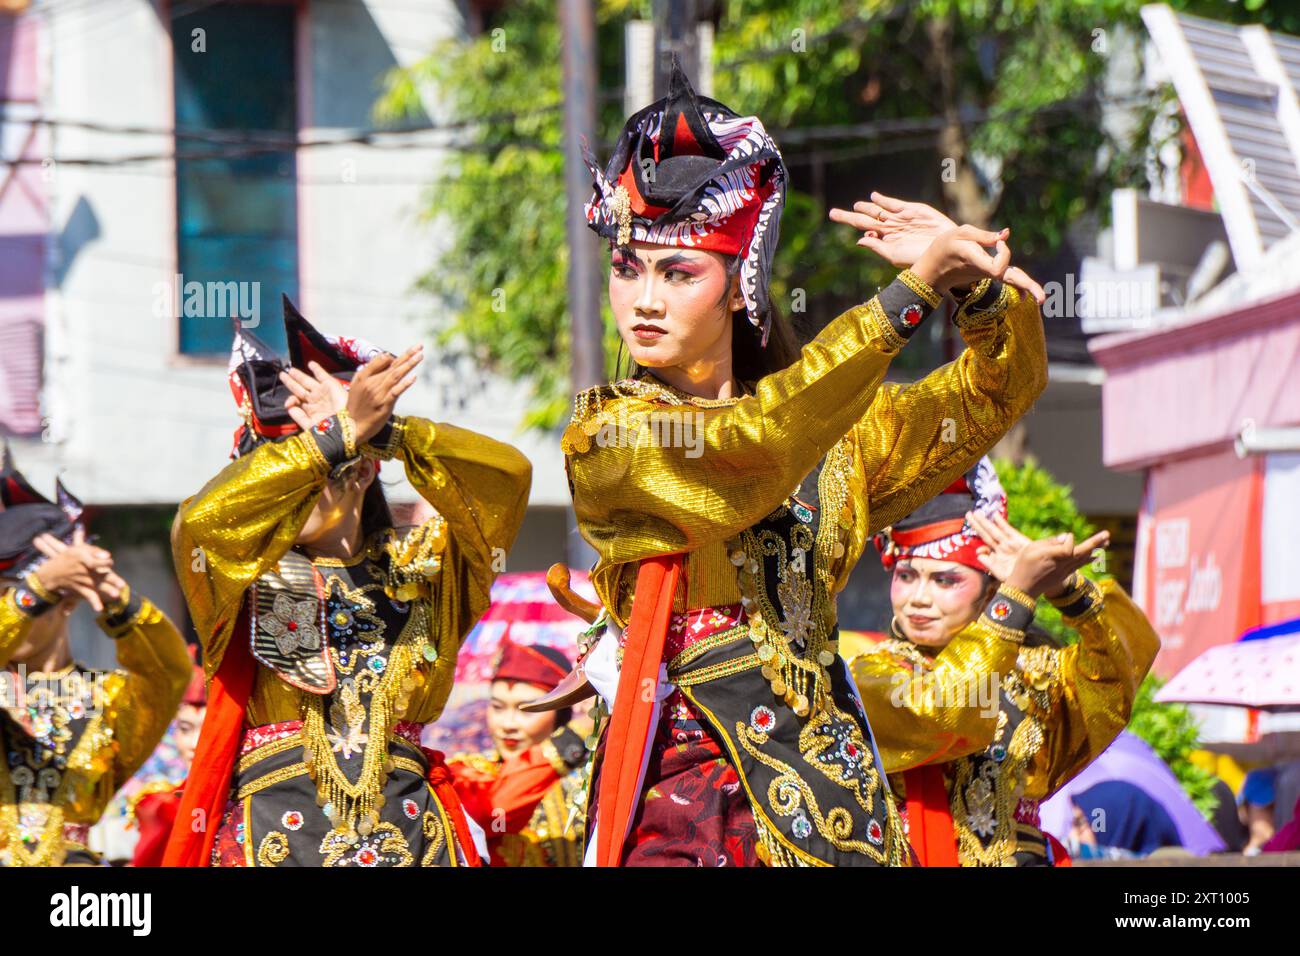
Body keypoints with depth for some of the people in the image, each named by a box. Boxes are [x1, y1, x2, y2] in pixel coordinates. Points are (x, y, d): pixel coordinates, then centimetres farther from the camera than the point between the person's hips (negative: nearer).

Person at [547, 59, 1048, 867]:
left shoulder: (831, 433, 16)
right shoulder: (605, 435, 1)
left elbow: (1004, 386, 17)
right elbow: (746, 456, -16)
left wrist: (978, 284, -6)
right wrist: (912, 291, -18)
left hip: (825, 773, 4)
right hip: (685, 777, -3)